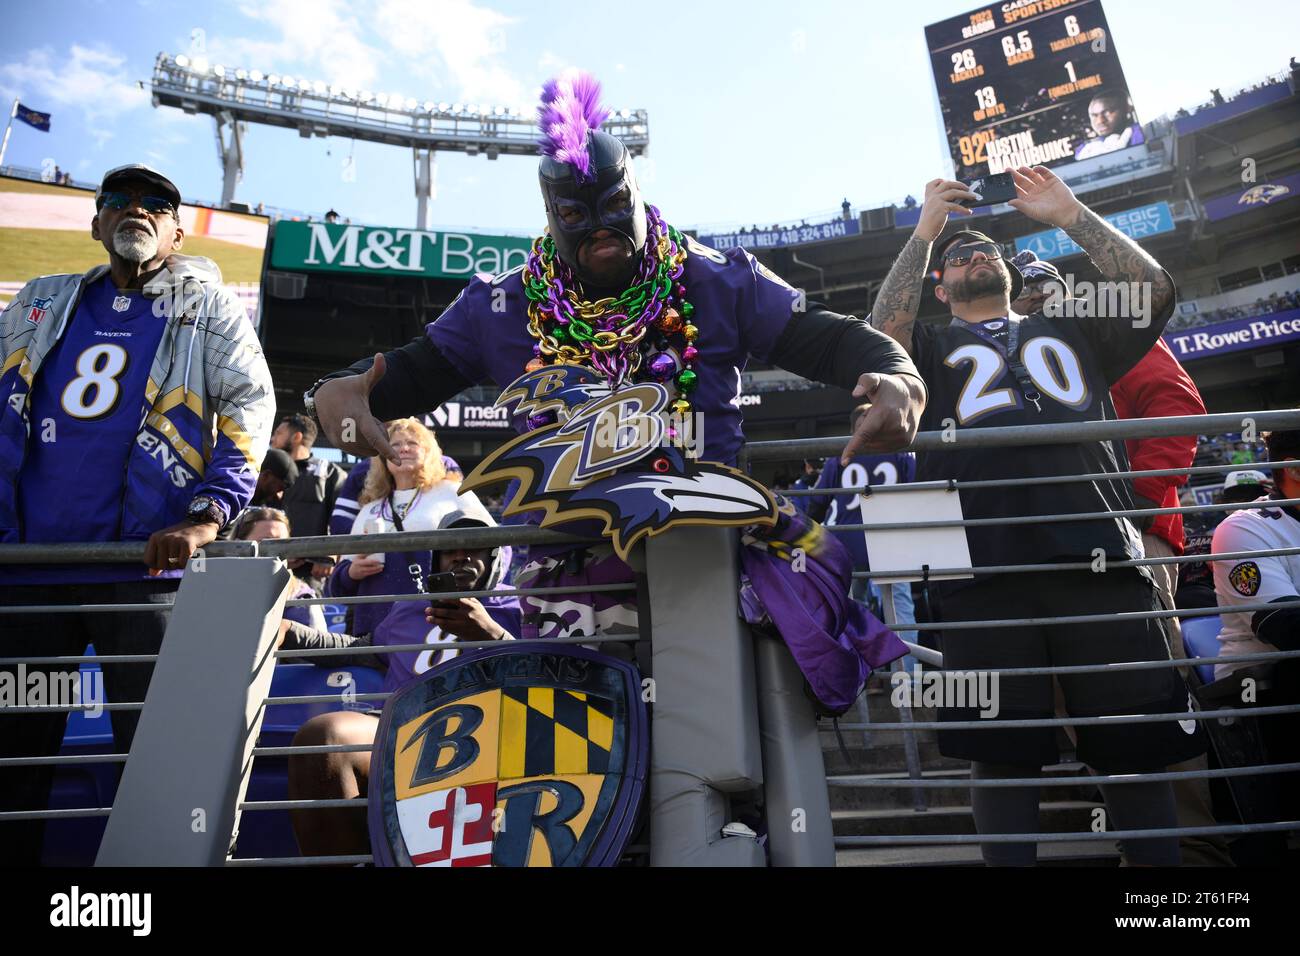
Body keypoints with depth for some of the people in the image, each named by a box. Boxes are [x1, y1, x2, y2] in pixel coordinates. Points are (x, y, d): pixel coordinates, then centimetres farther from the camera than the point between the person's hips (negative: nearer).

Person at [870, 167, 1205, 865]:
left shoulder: (1068, 331, 29)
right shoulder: (931, 347, 23)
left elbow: (1153, 290, 15)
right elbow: (881, 334, 1)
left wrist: (1069, 215, 15)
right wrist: (924, 232, 6)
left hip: (1099, 555, 2)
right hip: (987, 569, -1)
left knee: (1138, 746, 6)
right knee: (1002, 755, 2)